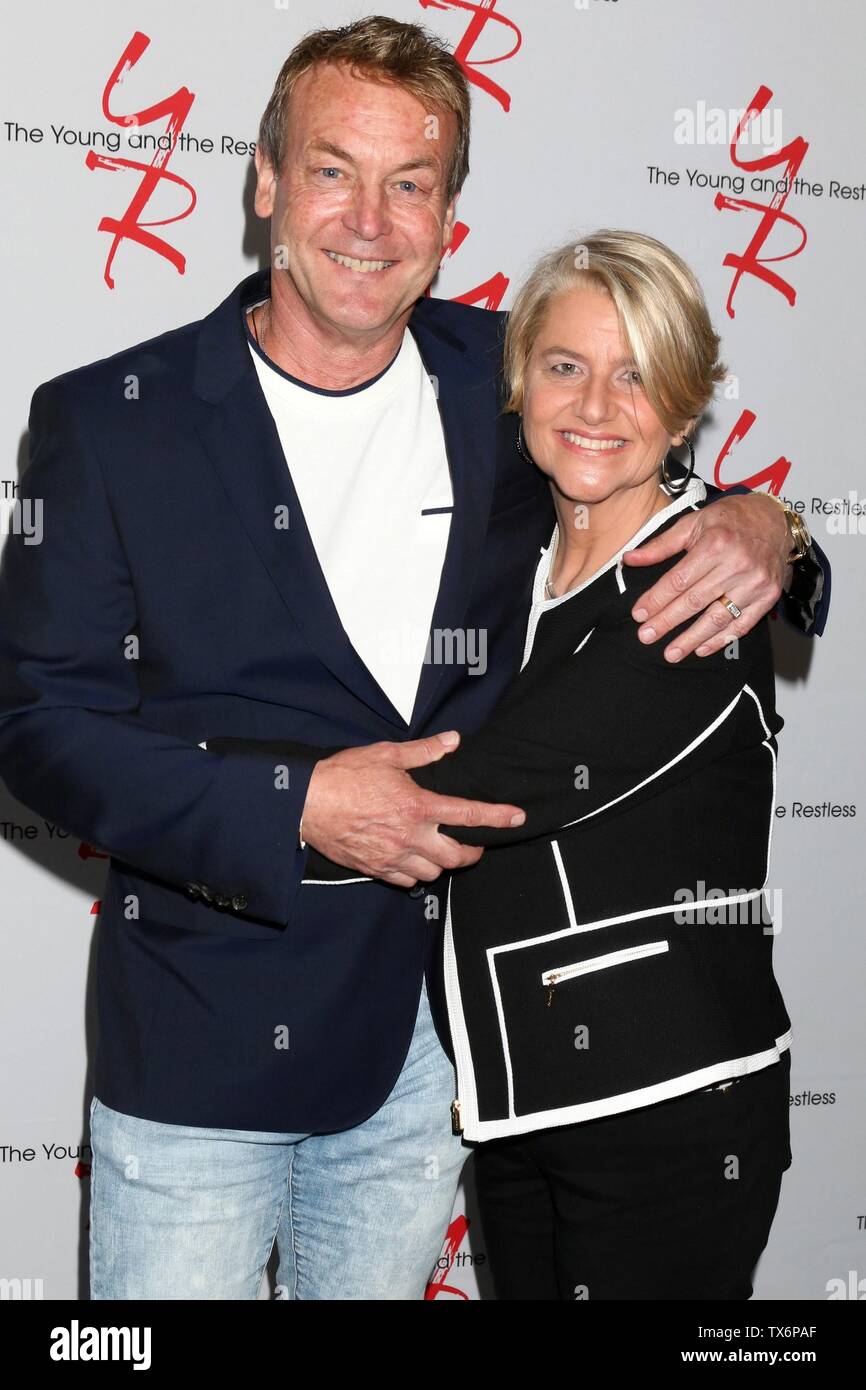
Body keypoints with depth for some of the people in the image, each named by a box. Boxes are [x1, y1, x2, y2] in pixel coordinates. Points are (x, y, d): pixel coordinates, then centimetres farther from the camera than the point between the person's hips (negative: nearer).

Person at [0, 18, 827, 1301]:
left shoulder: (503, 383, 1)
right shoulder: (107, 421, -8)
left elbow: (651, 482, 16)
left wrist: (758, 527, -9)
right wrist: (295, 811, -21)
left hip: (429, 1039, 3)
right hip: (199, 1044, -3)